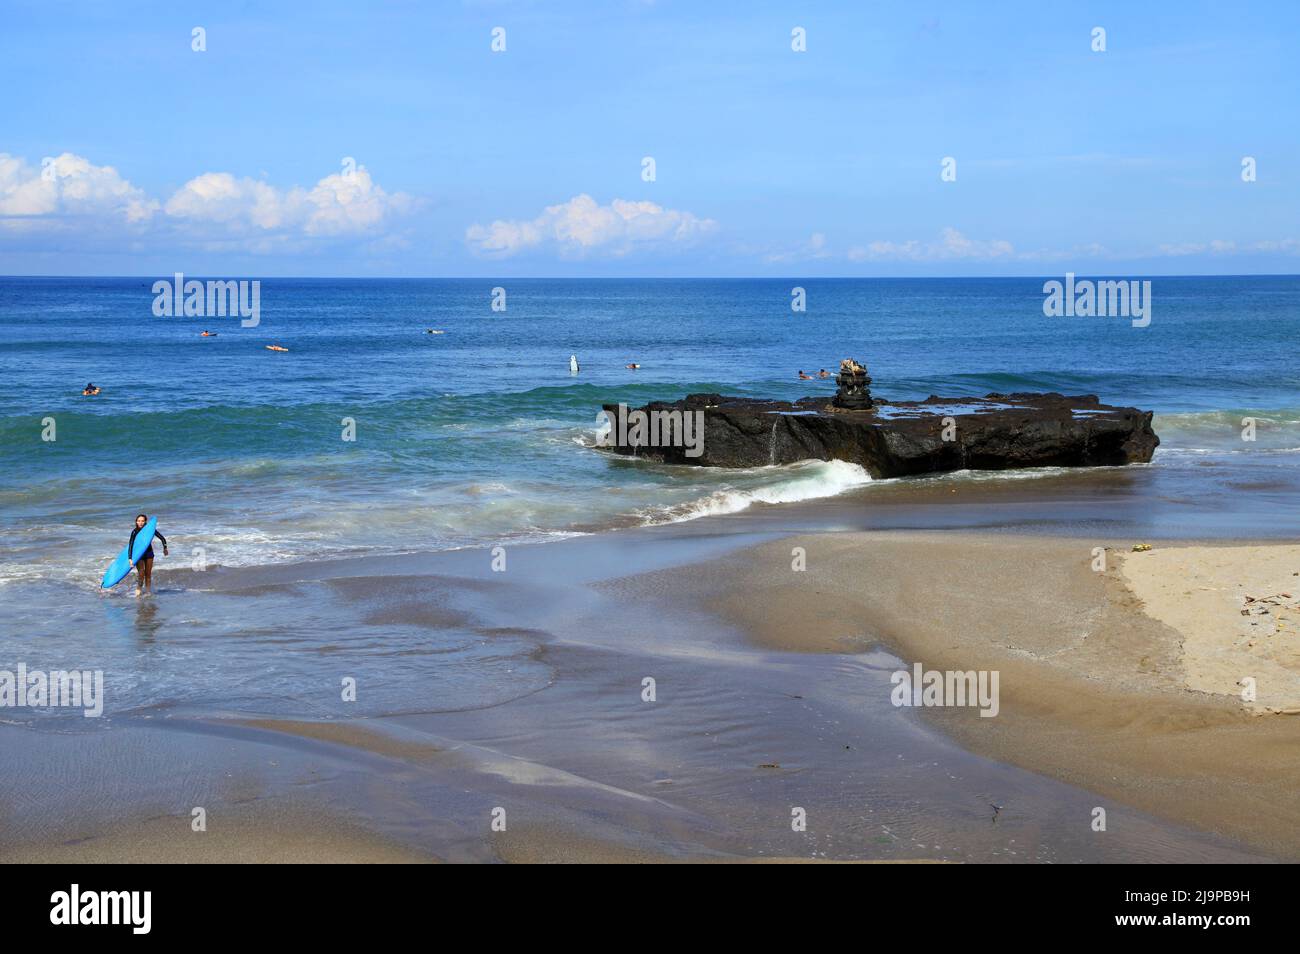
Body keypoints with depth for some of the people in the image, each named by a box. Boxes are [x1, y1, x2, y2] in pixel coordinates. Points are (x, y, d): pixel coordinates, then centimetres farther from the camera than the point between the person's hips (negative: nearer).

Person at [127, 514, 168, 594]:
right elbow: (130, 545, -25)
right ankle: (138, 590, 0)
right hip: (138, 554, -2)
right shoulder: (135, 531, -20)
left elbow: (162, 538, -5)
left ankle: (148, 592, 14)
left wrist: (165, 548, -14)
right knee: (141, 573, -16)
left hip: (149, 553, 2)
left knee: (148, 574, 5)